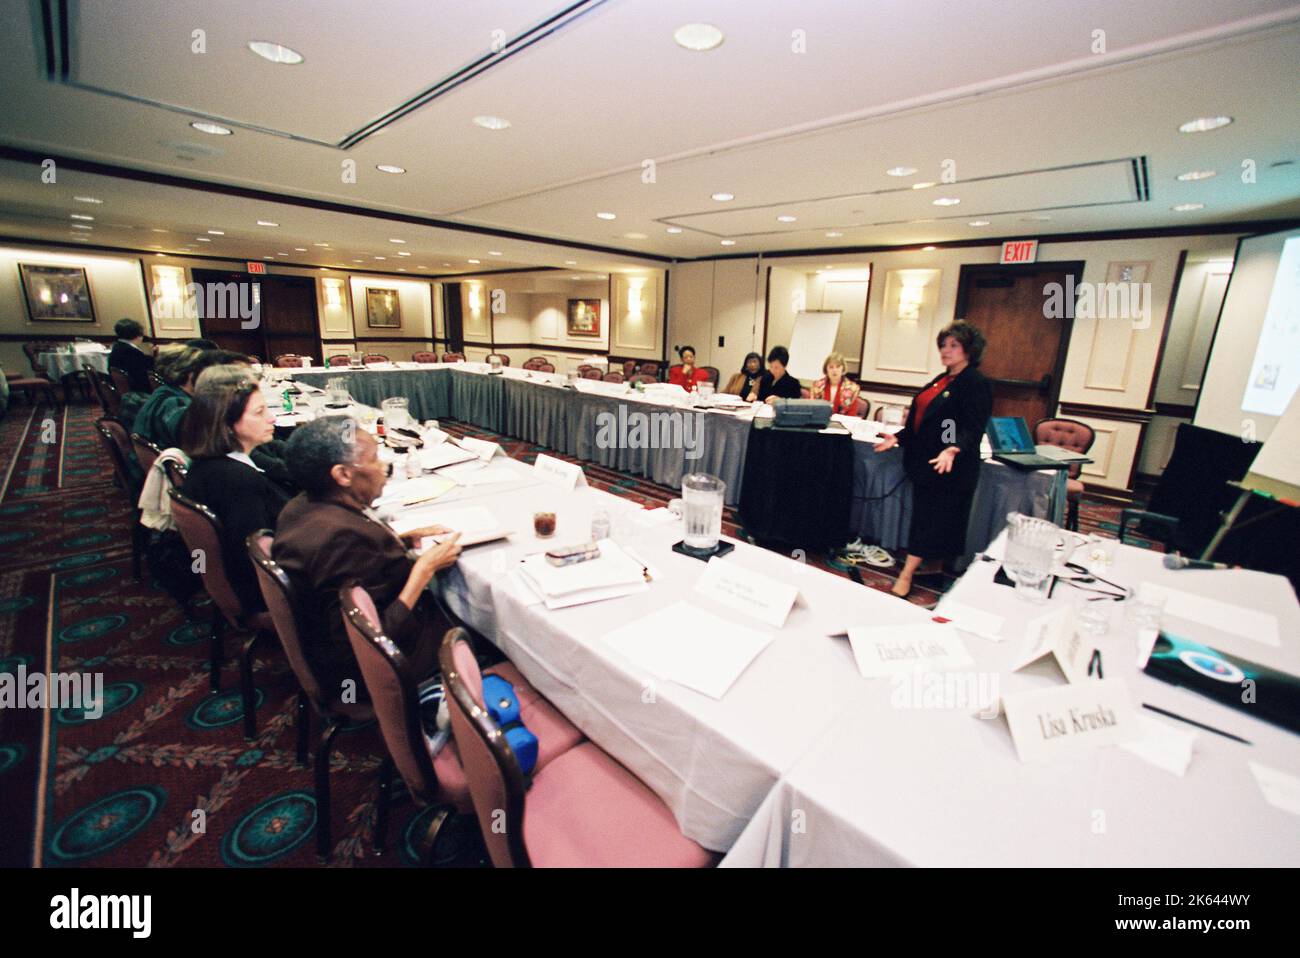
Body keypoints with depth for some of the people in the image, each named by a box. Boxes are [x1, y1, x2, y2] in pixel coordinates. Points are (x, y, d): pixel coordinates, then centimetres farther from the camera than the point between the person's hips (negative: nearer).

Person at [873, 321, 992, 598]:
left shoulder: (976, 384, -10)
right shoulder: (940, 381, 15)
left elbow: (972, 428, -19)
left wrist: (952, 450, -36)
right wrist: (898, 438, 13)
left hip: (948, 468, -8)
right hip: (923, 460, 8)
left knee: (928, 519, -3)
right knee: (925, 517, 14)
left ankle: (906, 575, 3)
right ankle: (933, 567, 27)